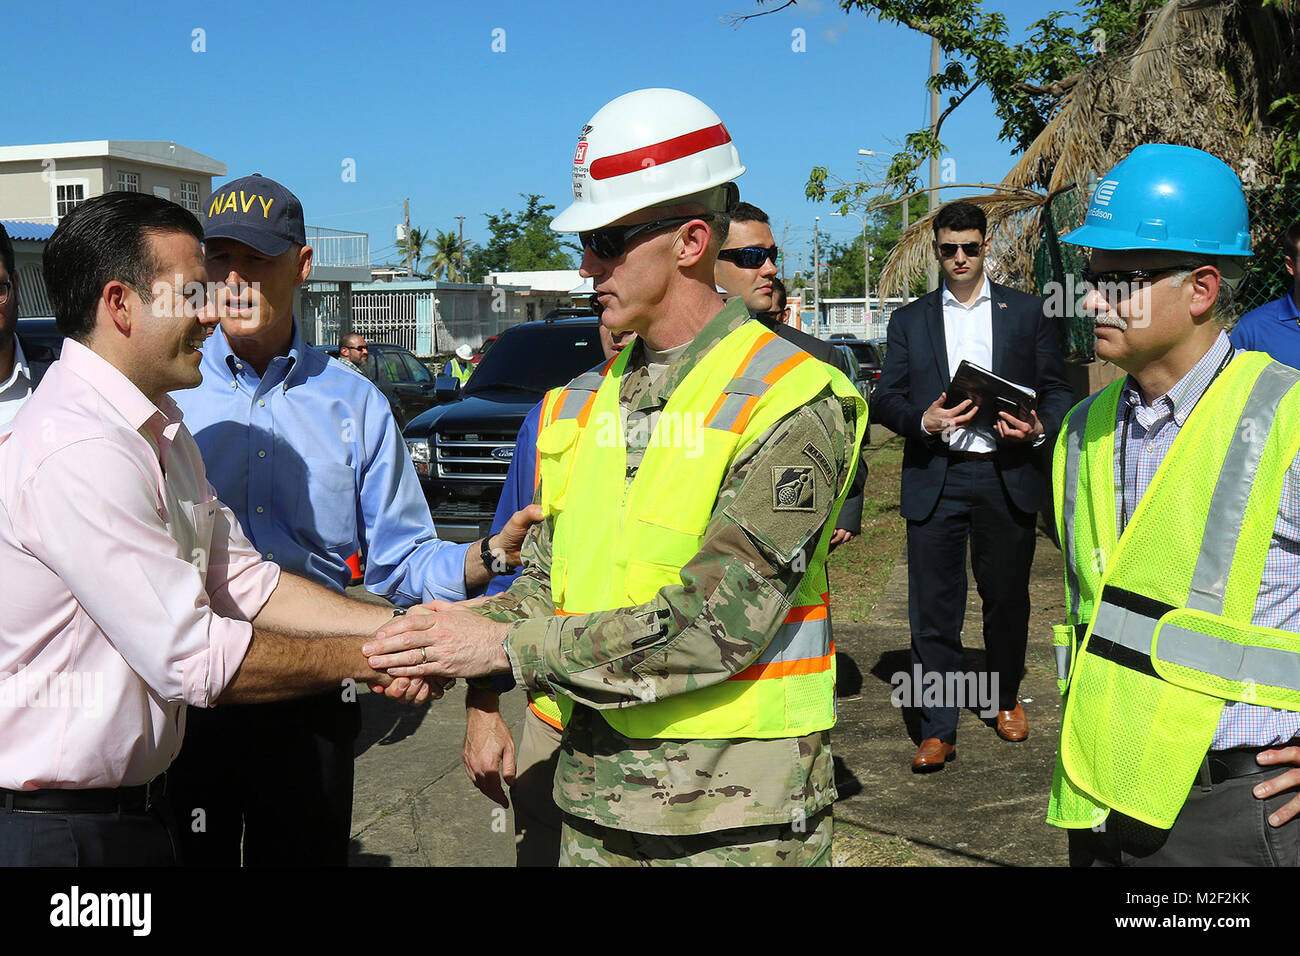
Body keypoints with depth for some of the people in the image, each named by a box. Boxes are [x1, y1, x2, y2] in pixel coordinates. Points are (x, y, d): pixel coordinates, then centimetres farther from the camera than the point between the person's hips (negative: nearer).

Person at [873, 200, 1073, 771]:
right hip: (934, 480, 0)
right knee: (933, 606, -3)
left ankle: (1006, 699, 34)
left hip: (1008, 475, 0)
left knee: (1007, 598, 11)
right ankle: (937, 730, 5)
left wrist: (1039, 428, -12)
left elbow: (1057, 391, 10)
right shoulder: (909, 321, 13)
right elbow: (884, 400, 7)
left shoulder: (1027, 312, 12)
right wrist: (923, 420, -13)